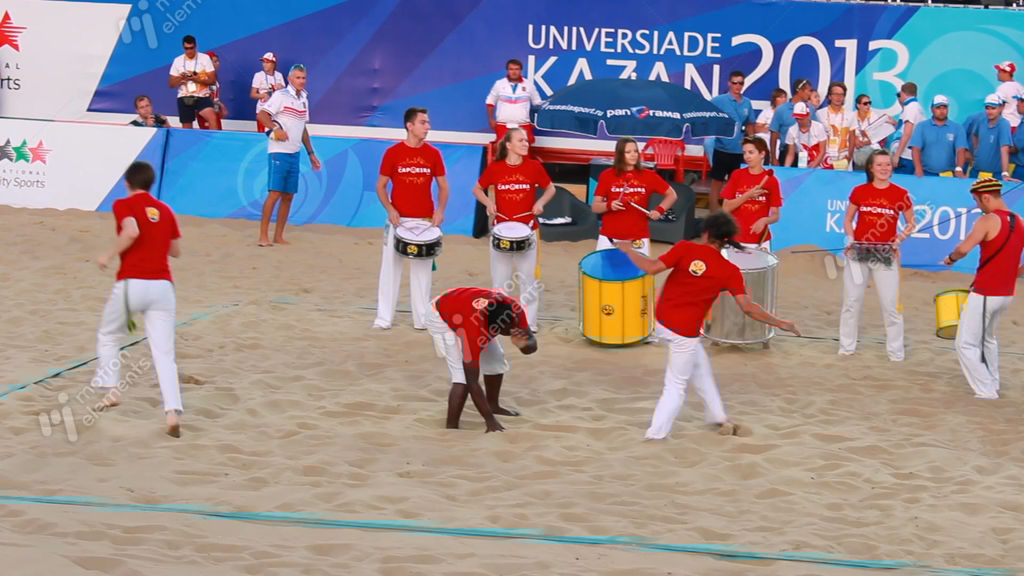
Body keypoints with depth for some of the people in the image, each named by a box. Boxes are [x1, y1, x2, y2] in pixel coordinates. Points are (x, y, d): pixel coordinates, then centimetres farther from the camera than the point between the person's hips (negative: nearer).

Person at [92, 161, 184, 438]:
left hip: (131, 283, -3)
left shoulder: (123, 205, 3)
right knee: (164, 353, -3)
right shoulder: (165, 210, 17)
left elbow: (131, 231, -17)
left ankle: (110, 388, 12)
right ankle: (173, 412, -19)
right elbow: (176, 251, 21)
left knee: (108, 337, 24)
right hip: (162, 286, 3)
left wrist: (108, 256, -6)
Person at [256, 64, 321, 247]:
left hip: (295, 154, 7)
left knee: (288, 195, 7)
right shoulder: (281, 96, -6)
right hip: (279, 152, -7)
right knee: (275, 193, -11)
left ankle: (278, 236, 14)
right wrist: (276, 128, -30)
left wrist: (311, 153, 24)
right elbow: (262, 115, -15)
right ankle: (263, 236, -8)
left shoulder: (304, 99, 16)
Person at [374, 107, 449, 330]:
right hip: (398, 220, -2)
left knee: (423, 269, 6)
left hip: (425, 221, 2)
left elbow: (443, 186, 8)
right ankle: (383, 317, 5)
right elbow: (381, 186, 2)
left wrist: (440, 210, -8)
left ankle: (422, 318, 13)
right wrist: (389, 209, -13)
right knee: (390, 267, 0)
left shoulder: (433, 154, 3)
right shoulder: (393, 153, -3)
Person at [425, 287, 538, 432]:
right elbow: (472, 381, -38)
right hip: (441, 318, -7)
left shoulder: (514, 309, -30)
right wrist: (490, 421, -38)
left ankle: (493, 406, 38)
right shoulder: (476, 329, -43)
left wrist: (524, 345, -45)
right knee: (463, 377, -22)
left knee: (496, 360, 13)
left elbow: (531, 342, -19)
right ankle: (451, 429, -16)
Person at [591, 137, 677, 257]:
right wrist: (609, 205, -18)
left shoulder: (648, 176, 1)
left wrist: (659, 210, -7)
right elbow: (595, 207, 2)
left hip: (638, 239, 0)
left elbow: (671, 195, 10)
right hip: (609, 238, 0)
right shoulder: (607, 176, 1)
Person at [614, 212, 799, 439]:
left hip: (661, 321, 4)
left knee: (700, 368, 23)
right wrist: (780, 323, -3)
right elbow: (747, 307, -13)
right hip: (684, 332, -4)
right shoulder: (729, 271, -10)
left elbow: (652, 267, -16)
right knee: (676, 387, 10)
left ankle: (718, 418, 30)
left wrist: (629, 250, 0)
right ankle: (654, 437, 7)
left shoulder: (685, 249, -11)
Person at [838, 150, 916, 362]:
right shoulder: (859, 191, 3)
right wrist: (850, 237, -4)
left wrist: (900, 238, -8)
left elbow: (911, 224, 8)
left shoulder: (900, 194, -1)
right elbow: (848, 220, 12)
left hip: (886, 254, -2)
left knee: (890, 304, -4)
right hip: (858, 252, 2)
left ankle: (895, 352, 6)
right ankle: (846, 346, 20)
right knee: (851, 301, 8)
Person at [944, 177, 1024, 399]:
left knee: (966, 345, 0)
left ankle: (985, 390, -3)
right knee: (988, 340, 26)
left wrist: (951, 258, -6)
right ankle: (993, 384, 28)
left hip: (984, 294, -8)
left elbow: (963, 248, -26)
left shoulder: (988, 221, -15)